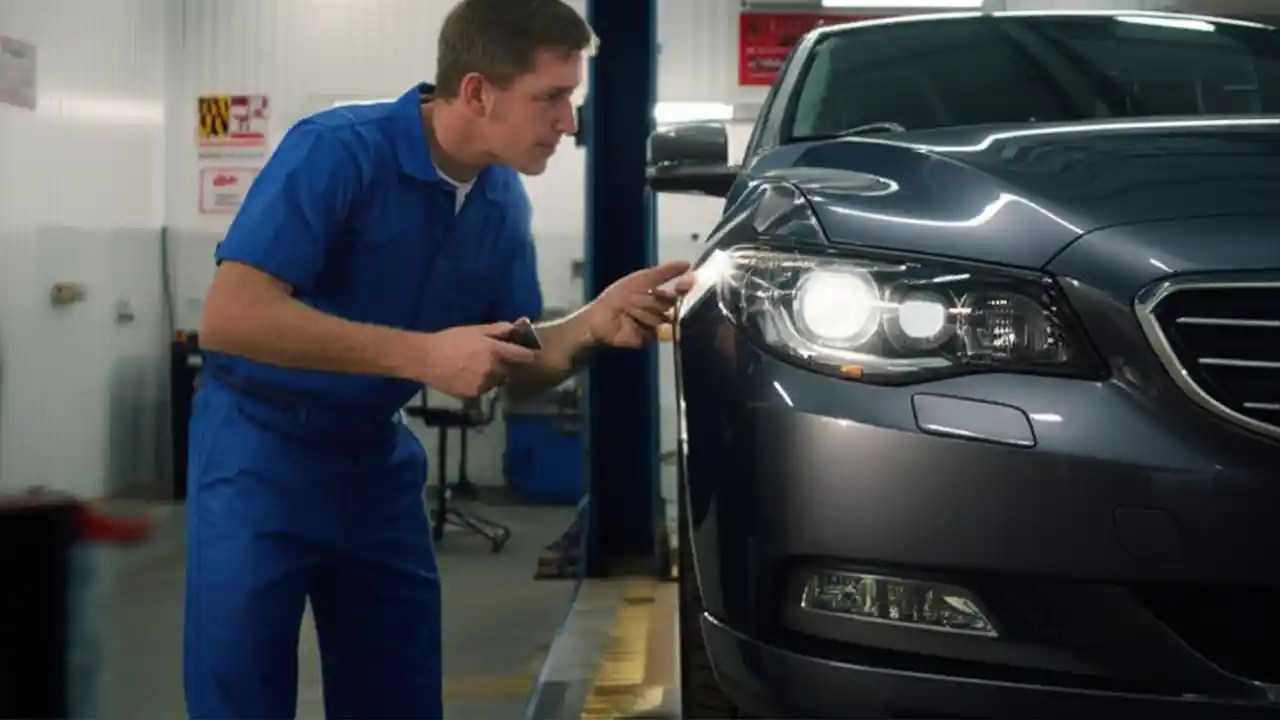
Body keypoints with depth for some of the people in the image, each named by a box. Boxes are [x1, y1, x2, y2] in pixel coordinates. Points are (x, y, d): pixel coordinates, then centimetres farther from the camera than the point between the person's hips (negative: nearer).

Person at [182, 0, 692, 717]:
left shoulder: (504, 201, -1)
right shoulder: (338, 151, -22)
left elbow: (517, 368, 4)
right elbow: (228, 318, -31)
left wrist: (592, 326, -18)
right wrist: (422, 354, -34)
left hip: (377, 454, 6)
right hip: (263, 447, -6)